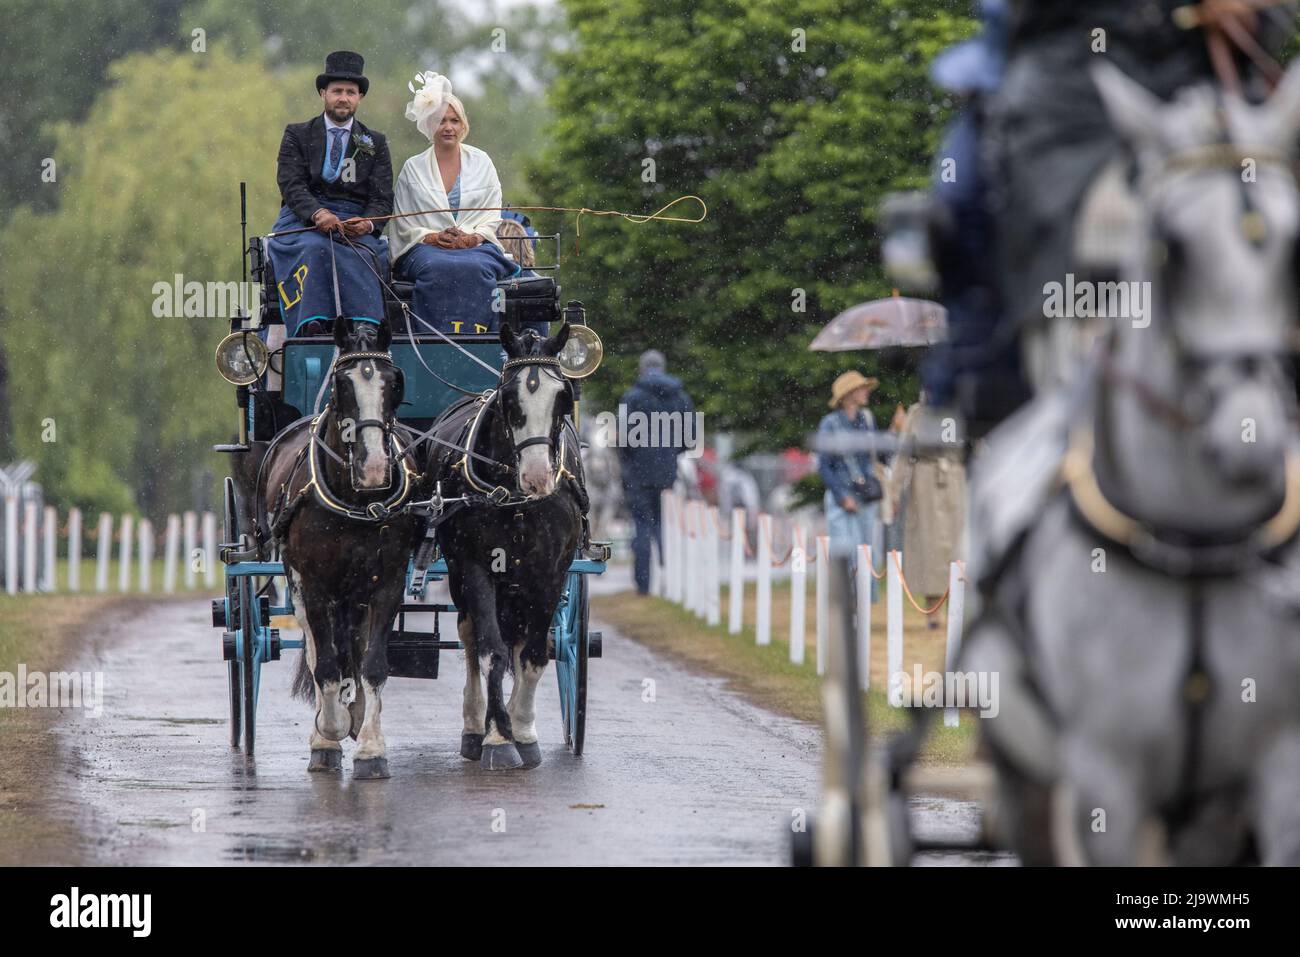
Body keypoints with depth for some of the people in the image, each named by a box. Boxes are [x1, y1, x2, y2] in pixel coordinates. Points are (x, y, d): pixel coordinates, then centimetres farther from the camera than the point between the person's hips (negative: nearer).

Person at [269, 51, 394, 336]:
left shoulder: (375, 143, 17)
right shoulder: (297, 135, 13)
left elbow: (382, 198, 9)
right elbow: (292, 185, -2)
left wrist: (367, 223, -15)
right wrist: (318, 213, -22)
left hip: (355, 223, 1)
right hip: (303, 219, -1)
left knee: (359, 255, -34)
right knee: (315, 249, -36)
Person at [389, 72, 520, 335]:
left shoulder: (481, 163, 16)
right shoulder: (413, 168, 14)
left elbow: (492, 217, 11)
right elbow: (405, 224, 8)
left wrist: (472, 237, -9)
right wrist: (434, 237, -11)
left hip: (476, 246, 1)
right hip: (426, 249, -1)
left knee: (474, 269, -37)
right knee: (439, 269, -38)